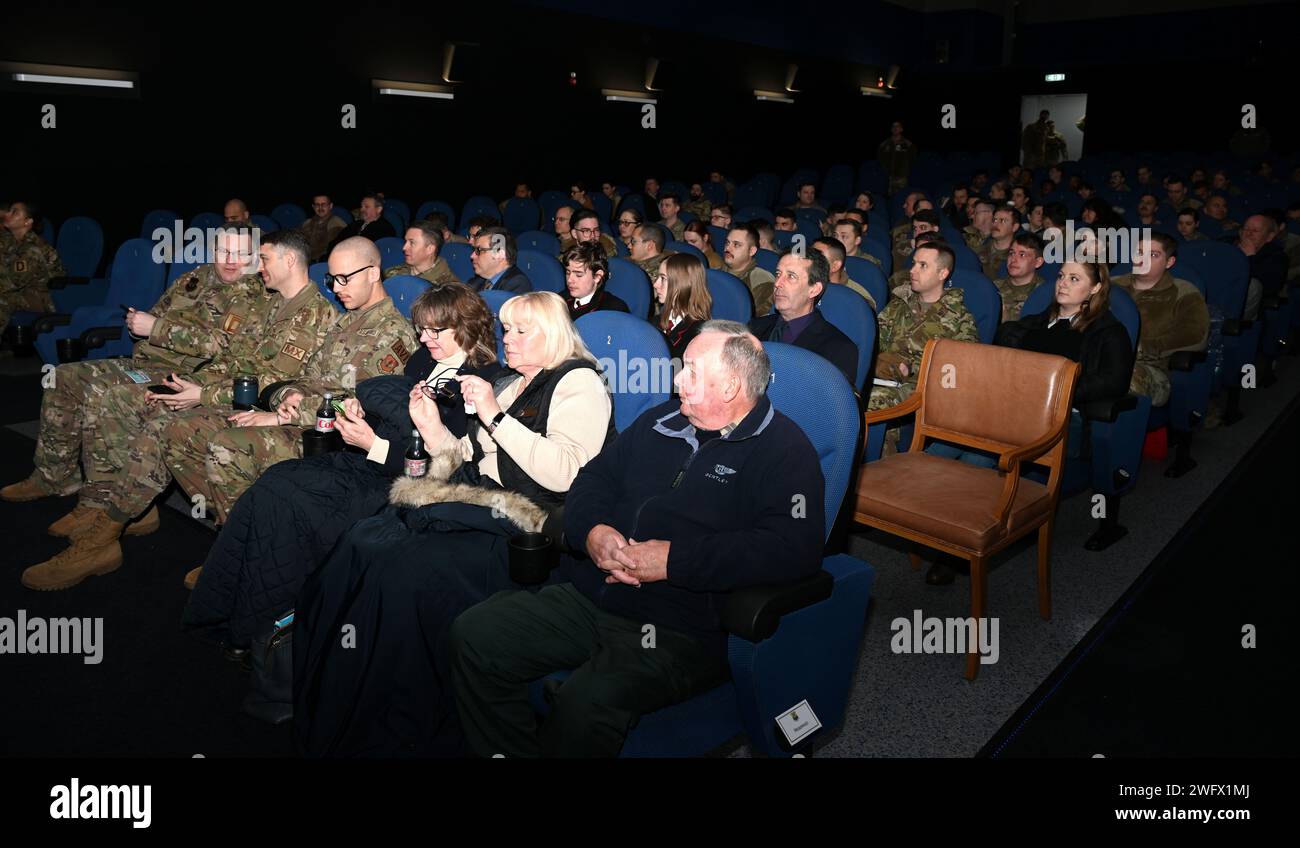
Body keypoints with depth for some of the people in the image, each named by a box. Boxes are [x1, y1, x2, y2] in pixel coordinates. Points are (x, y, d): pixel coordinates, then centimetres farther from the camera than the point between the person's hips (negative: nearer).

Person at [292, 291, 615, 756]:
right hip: (472, 506, 8)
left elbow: (563, 473, -17)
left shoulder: (578, 383, -1)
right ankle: (331, 708, -4)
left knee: (407, 566, -28)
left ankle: (392, 733, -11)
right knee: (360, 544, -14)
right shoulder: (508, 383, 24)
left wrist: (495, 417, -15)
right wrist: (433, 429, 8)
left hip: (521, 520, -8)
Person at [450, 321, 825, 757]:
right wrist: (592, 530, -5)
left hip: (679, 631, -6)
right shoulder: (661, 421, 16)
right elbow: (594, 477, 20)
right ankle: (511, 751, 9)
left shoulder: (784, 450, -4)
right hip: (587, 598, 7)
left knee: (587, 704, -32)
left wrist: (674, 560, -19)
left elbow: (795, 549, -18)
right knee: (473, 635, -7)